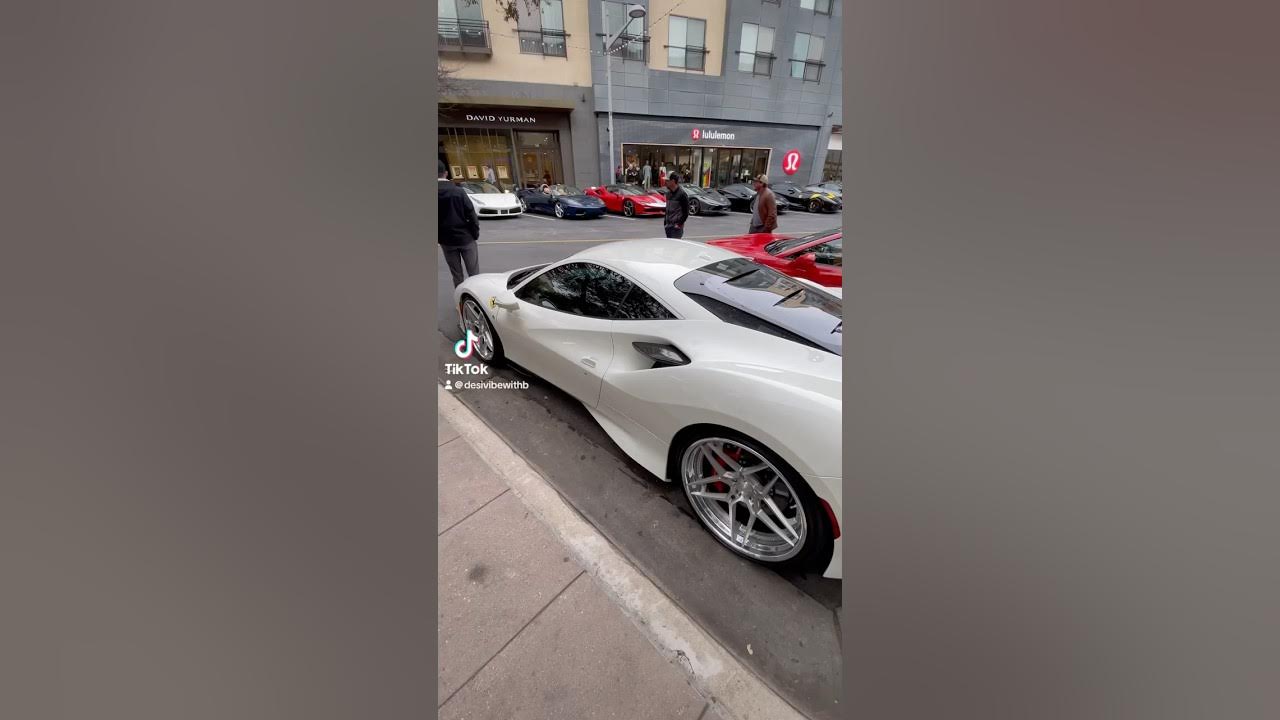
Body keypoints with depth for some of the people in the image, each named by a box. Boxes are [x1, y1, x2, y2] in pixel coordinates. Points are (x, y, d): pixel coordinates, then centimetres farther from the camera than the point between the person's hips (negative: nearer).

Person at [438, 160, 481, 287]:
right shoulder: (458, 191, -8)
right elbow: (471, 214, -9)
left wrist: (439, 237, 10)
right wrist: (475, 234, 1)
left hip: (446, 240, 2)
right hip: (465, 238, -1)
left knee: (457, 276, 12)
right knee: (474, 274, 6)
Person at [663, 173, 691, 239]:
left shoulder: (682, 194, -10)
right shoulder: (668, 193, 13)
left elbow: (685, 212, -11)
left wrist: (679, 224, -15)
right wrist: (665, 222, 14)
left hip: (676, 226, -8)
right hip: (668, 225, 8)